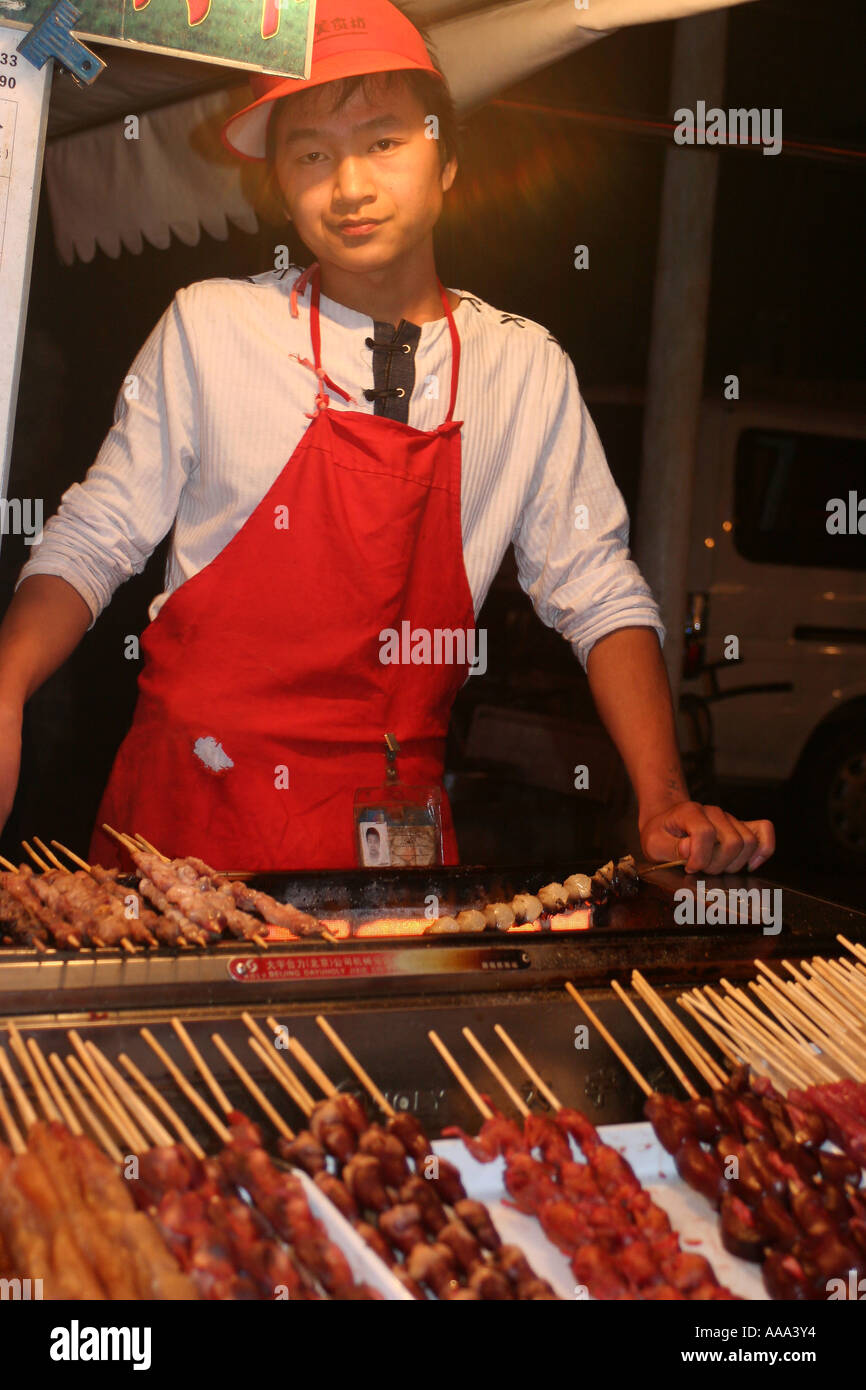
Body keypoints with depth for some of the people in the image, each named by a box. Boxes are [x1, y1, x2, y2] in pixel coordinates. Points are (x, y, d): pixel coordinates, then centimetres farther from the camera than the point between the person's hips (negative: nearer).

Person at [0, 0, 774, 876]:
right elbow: (95, 539, 0)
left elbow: (597, 593, 5)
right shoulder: (208, 328, -2)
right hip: (190, 806, -1)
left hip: (391, 829, 2)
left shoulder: (529, 368, 3)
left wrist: (664, 802, -7)